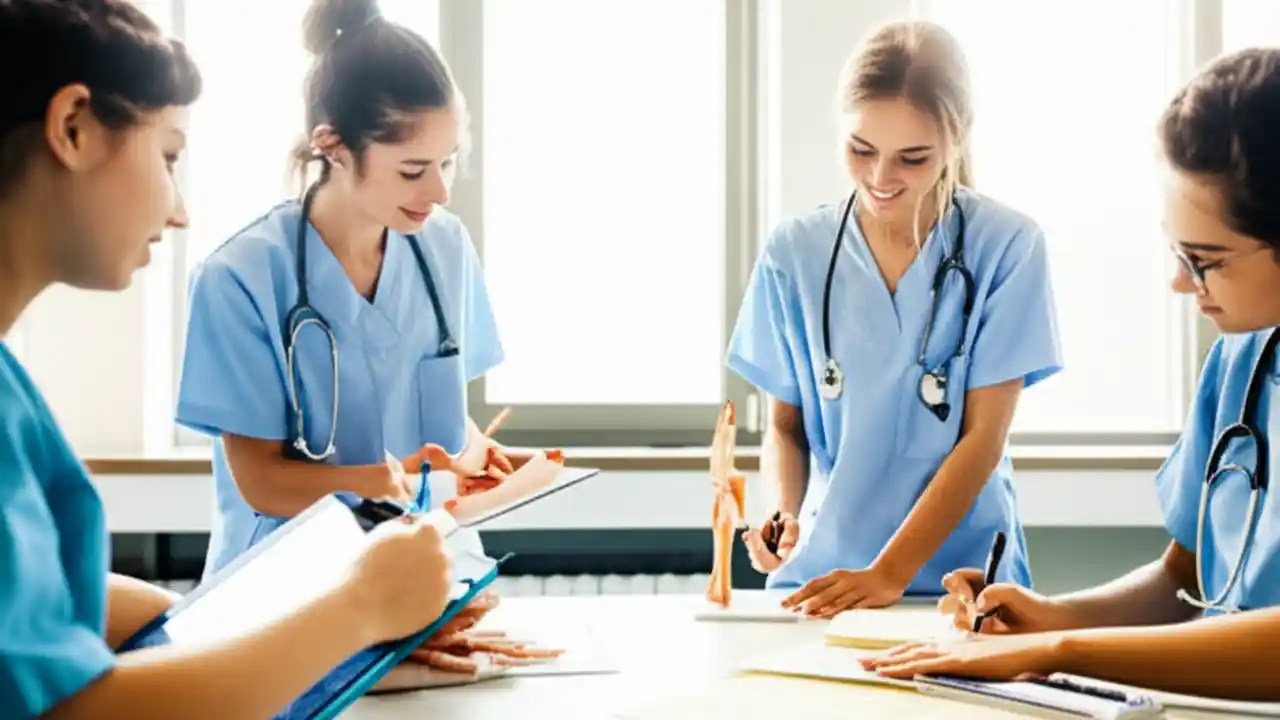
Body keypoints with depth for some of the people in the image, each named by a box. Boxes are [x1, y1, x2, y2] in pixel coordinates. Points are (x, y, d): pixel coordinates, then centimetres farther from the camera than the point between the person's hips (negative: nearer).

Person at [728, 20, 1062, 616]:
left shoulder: (1006, 246, -4)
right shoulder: (794, 251, 3)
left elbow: (984, 437, -6)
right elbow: (785, 425, 10)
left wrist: (891, 573, -14)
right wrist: (785, 514, -10)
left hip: (961, 580, -2)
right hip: (821, 574, 2)